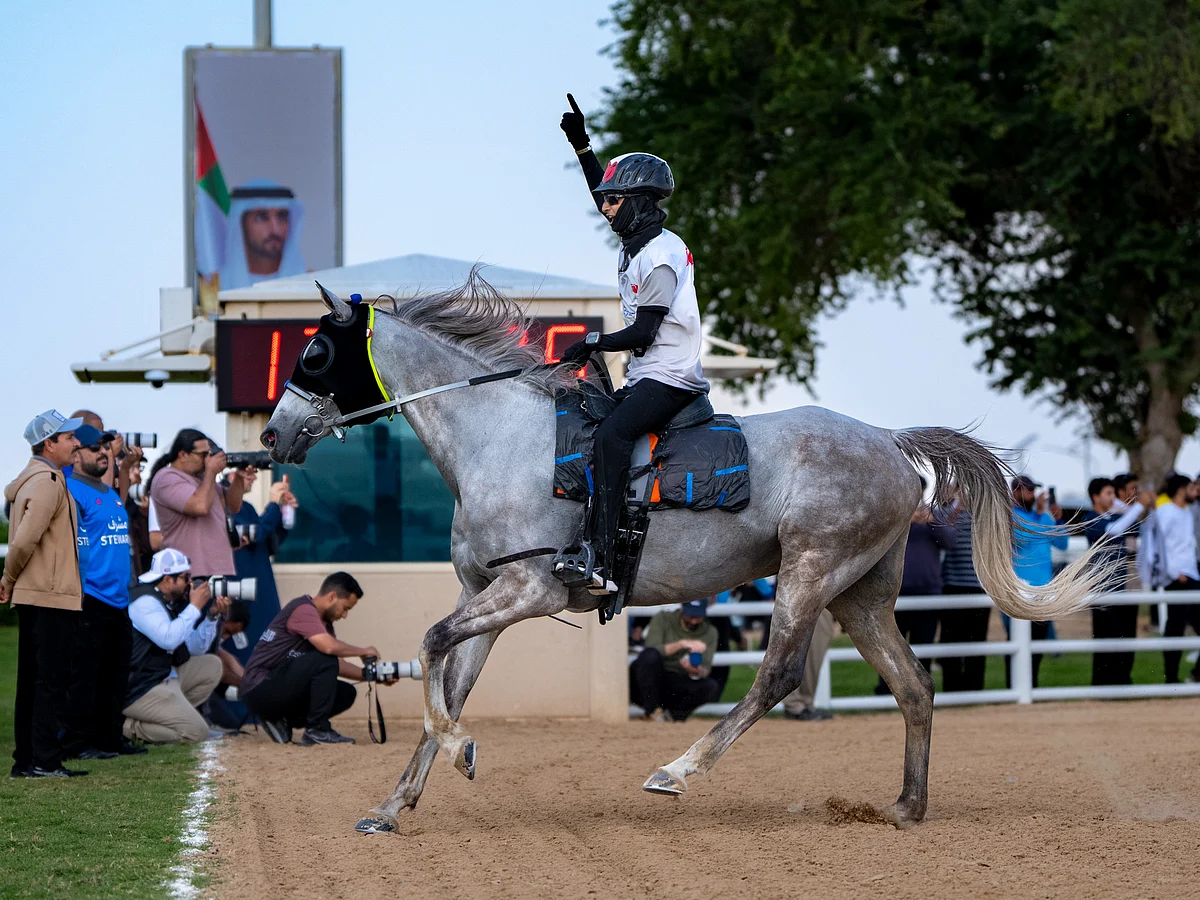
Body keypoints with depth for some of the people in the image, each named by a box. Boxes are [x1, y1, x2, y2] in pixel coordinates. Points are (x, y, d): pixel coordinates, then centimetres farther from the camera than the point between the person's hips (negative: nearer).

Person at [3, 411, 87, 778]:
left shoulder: (34, 479, 19)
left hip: (32, 596, 10)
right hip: (52, 596, -10)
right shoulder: (47, 481, -14)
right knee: (52, 679, -8)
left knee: (31, 679, 11)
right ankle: (45, 760, -8)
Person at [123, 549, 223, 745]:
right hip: (139, 690, -10)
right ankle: (129, 727, -8)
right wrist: (195, 607, -18)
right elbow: (169, 639, -30)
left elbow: (194, 650, 18)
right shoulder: (145, 602, -15)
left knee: (212, 666, 12)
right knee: (196, 732, -16)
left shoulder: (172, 602, 14)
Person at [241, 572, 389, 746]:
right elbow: (328, 647, -28)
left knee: (346, 693, 4)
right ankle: (318, 730, -17)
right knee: (324, 661, -24)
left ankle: (285, 721, 6)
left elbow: (338, 666, 16)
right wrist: (363, 651, -13)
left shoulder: (324, 622, 15)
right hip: (259, 691, -10)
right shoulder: (303, 609, -15)